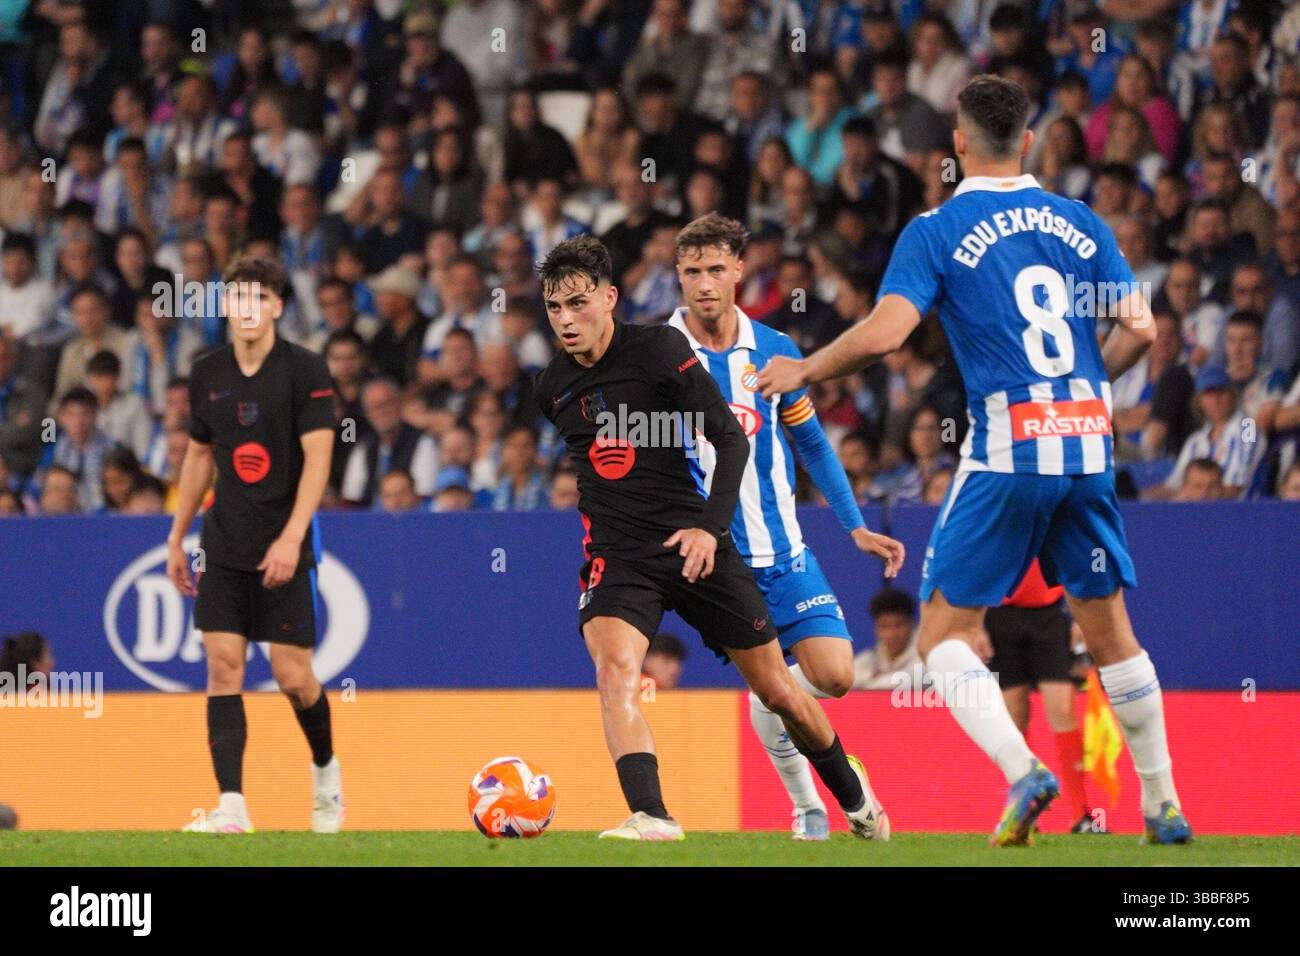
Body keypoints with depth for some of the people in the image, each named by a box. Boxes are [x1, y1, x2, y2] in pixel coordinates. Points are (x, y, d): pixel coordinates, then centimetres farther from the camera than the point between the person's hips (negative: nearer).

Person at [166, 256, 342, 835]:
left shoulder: (306, 370, -8)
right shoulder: (208, 375, 7)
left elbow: (317, 457, -14)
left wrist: (291, 537, -23)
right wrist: (177, 537, 17)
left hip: (284, 548, -4)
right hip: (224, 547, 4)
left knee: (292, 674, -3)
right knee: (224, 664, -7)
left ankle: (325, 767, 27)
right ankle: (231, 805, -11)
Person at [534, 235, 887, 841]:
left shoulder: (659, 348, -9)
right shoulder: (552, 388, 5)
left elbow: (731, 439, -10)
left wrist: (711, 527, -20)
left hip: (695, 544, -2)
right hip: (617, 557, 2)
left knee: (777, 690, 8)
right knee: (615, 674, -28)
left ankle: (853, 795, 32)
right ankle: (650, 816, -35)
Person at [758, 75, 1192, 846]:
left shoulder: (938, 232, -3)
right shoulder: (1081, 224, 10)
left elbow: (882, 333, -14)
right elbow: (1140, 329, 6)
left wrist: (803, 371, 3)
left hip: (1008, 451, -4)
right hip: (1088, 447, 4)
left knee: (945, 632, 4)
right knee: (1109, 630, 16)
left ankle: (1021, 769, -18)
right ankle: (1164, 804, 17)